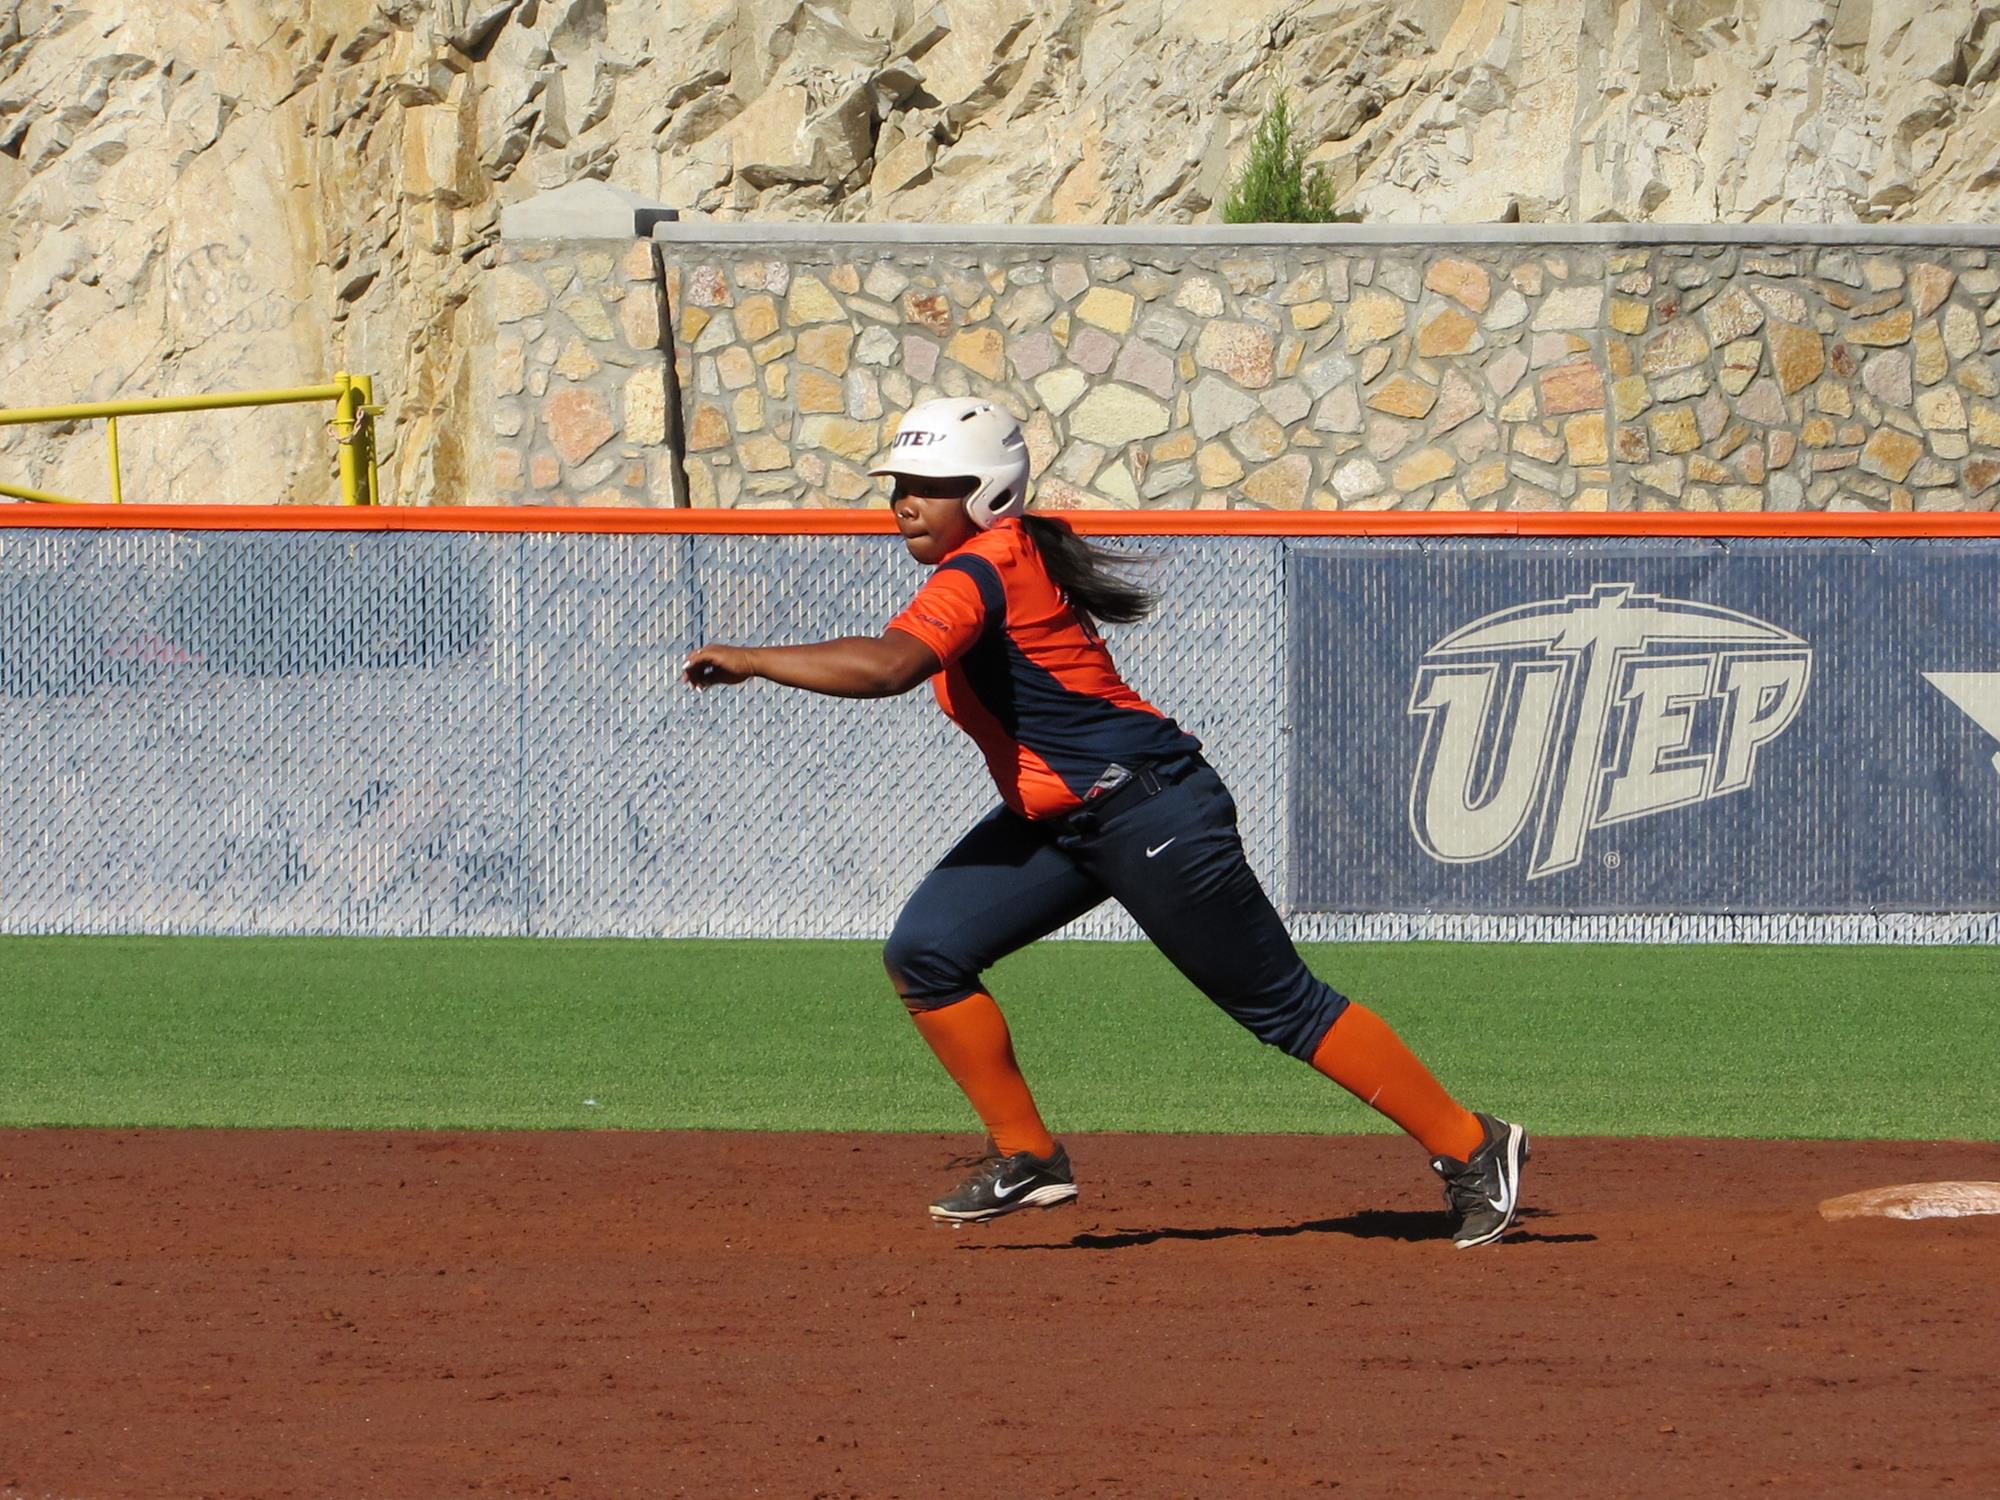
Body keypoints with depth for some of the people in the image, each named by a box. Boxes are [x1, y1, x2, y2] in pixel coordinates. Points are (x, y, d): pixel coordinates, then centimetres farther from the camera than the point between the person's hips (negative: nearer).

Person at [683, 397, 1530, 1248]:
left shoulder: (983, 570, -24)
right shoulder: (1010, 555, 6)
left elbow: (885, 665, -39)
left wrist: (748, 661, -30)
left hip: (1151, 817, -10)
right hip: (1054, 824, 10)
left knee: (1282, 1006, -1)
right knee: (925, 952, -2)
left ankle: (1471, 1148, 10)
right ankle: (1025, 1158, 8)